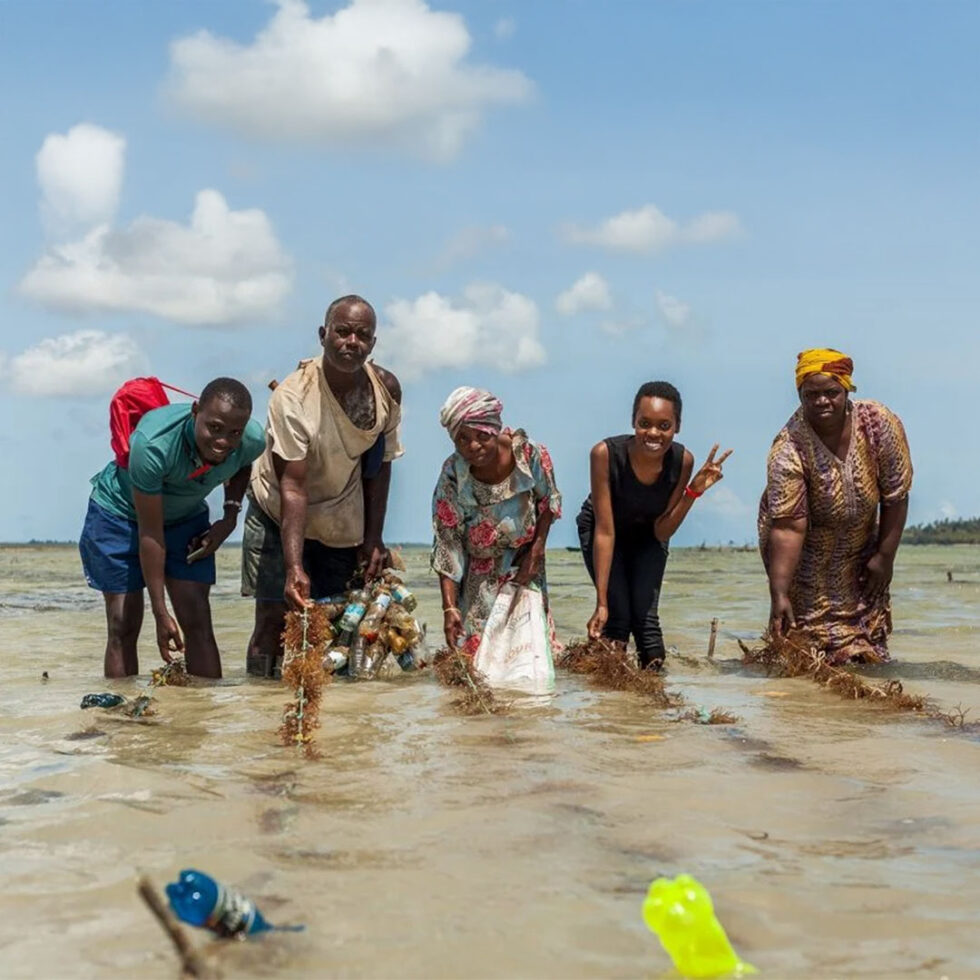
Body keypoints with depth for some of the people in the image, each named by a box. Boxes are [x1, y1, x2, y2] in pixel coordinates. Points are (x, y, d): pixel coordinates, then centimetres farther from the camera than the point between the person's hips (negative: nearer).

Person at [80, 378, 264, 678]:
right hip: (121, 512, -4)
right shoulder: (152, 445, -39)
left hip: (186, 516, 4)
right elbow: (150, 533, -30)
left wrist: (230, 518, -10)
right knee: (123, 625, -5)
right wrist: (161, 613, -26)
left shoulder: (252, 440, -25)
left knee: (198, 621, -5)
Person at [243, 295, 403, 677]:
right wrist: (294, 568, -37)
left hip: (343, 524, 4)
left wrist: (373, 539, -3)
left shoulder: (387, 389, -12)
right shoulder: (292, 396, -27)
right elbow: (293, 486, -30)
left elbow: (379, 467, 0)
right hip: (281, 517, -4)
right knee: (274, 618, -7)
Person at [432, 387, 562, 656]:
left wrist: (536, 551, -7)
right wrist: (449, 608, -25)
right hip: (479, 574, -1)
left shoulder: (528, 453, -21)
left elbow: (547, 502, -1)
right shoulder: (452, 478, -23)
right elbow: (447, 547, -20)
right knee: (474, 642, -8)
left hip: (524, 563, 1)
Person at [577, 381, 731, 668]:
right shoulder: (605, 454, -35)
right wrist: (601, 603, -32)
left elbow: (662, 532, -19)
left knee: (646, 615, -11)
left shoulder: (682, 461, -26)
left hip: (647, 534, 2)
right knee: (617, 615, -14)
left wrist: (694, 491, -33)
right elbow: (605, 531, -31)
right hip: (600, 529, -2)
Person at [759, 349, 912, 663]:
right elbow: (788, 527, -31)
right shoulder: (788, 449, -28)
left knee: (869, 635, 7)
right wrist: (779, 595, -38)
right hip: (806, 558, -3)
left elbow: (895, 496, -11)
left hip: (860, 549, 3)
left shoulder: (879, 424, -20)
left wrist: (885, 556, -9)